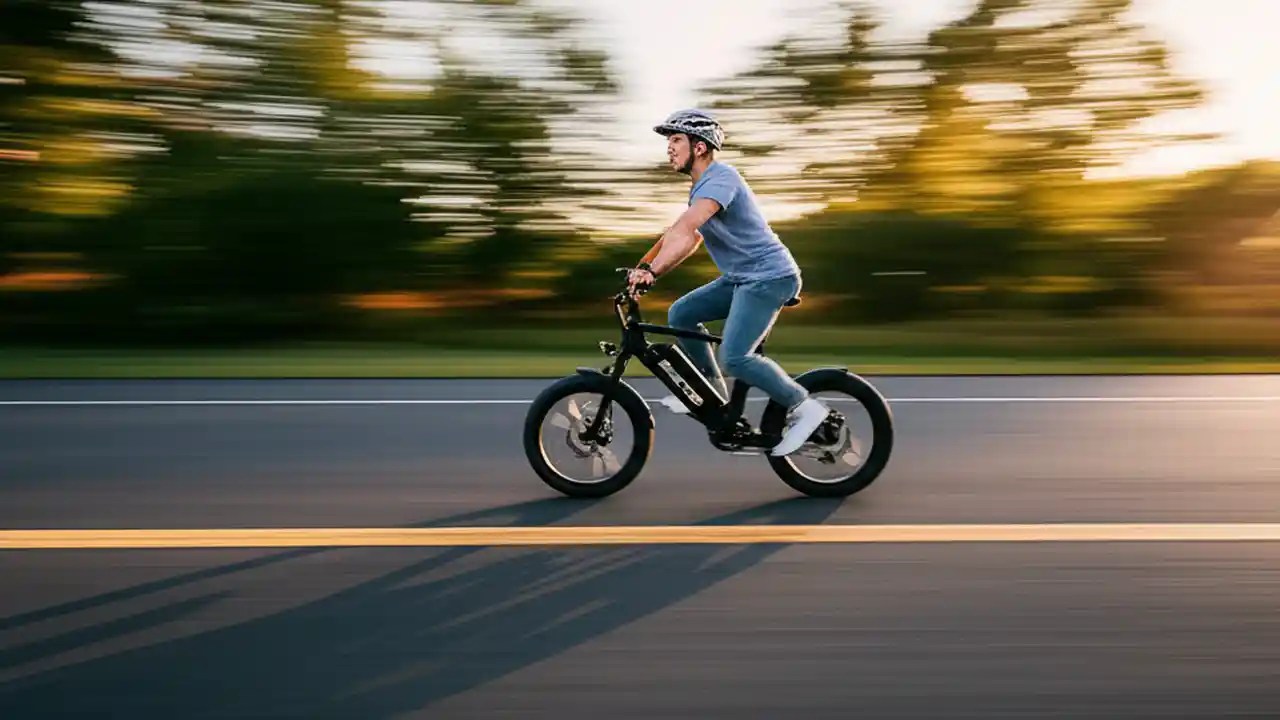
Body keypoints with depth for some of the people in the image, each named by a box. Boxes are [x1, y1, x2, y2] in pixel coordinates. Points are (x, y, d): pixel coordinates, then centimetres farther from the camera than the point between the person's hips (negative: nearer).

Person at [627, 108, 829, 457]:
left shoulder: (721, 178, -17)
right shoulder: (701, 186, 16)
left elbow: (685, 231, -31)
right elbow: (687, 236, 15)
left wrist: (651, 270, -38)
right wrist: (645, 269, 4)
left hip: (769, 277, -10)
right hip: (741, 277, 10)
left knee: (734, 357, -20)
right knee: (680, 314, 5)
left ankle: (803, 406, -5)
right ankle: (713, 394, 14)